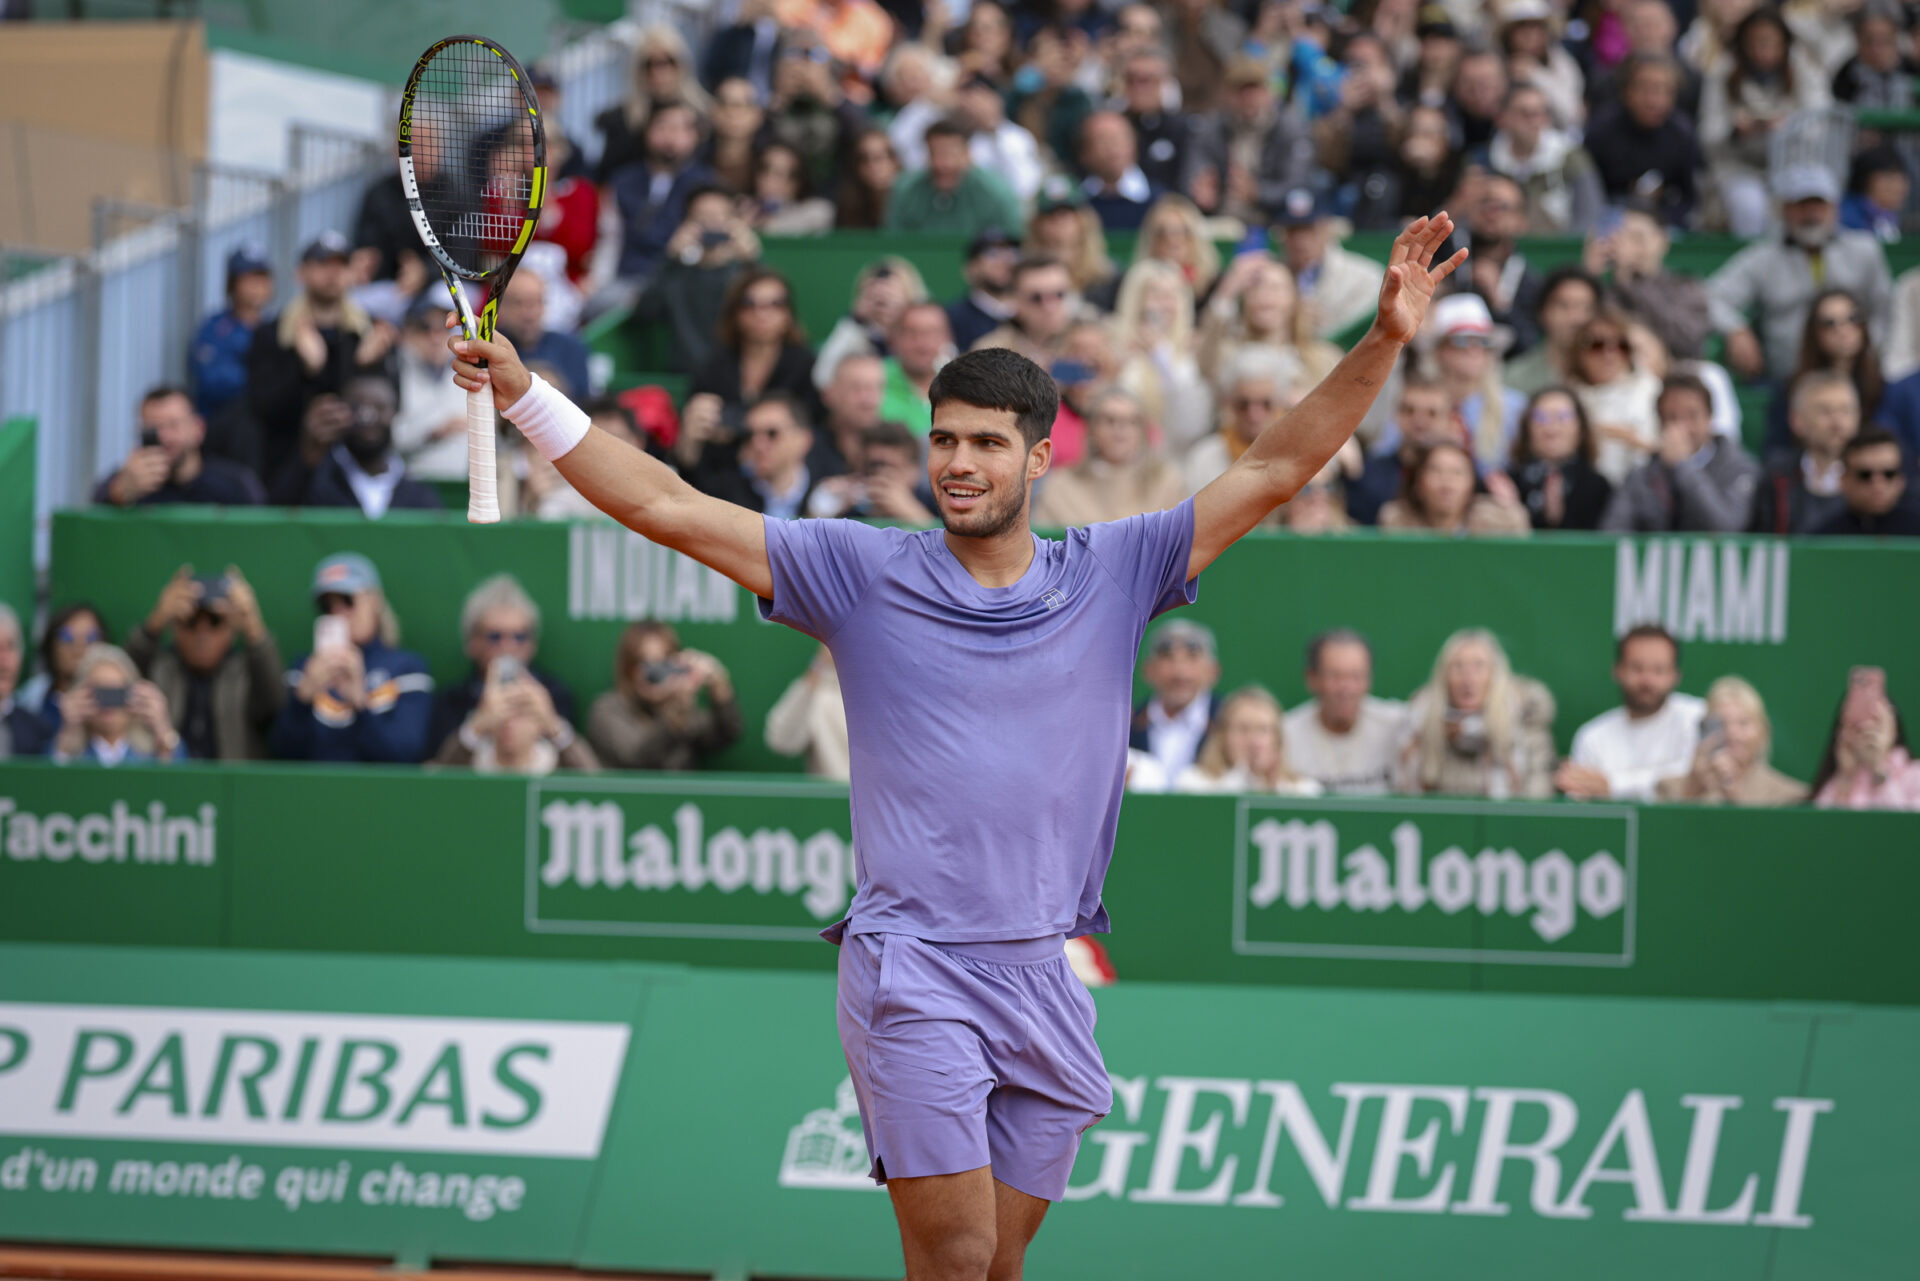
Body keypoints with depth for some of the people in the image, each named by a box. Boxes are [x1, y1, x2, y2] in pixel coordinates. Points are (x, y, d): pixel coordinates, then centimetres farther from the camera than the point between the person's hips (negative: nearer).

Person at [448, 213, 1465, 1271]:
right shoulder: (865, 573, 3)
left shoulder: (1109, 577, 8)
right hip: (913, 973, -3)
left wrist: (1385, 340, -1)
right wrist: (526, 398, -8)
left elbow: (1273, 469, 8)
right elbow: (674, 512, 0)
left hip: (1045, 981, 3)